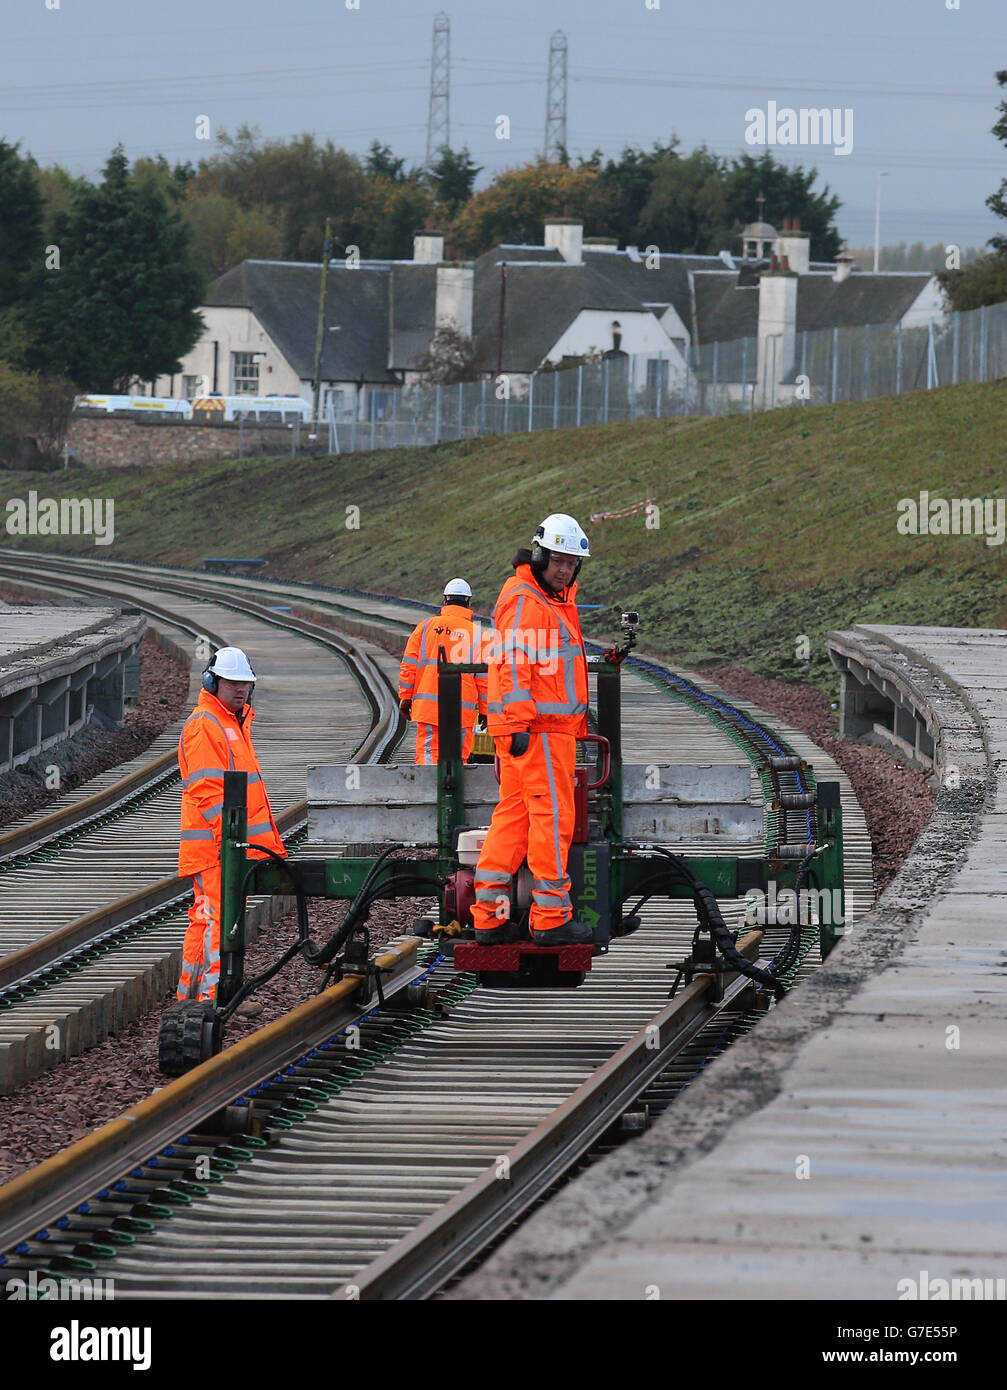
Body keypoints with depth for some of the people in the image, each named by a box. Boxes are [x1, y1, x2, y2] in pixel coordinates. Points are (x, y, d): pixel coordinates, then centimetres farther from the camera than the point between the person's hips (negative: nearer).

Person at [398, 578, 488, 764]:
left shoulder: (425, 627, 4)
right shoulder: (477, 634, 1)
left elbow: (408, 666, 4)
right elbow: (484, 677, 2)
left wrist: (405, 697, 13)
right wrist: (485, 710, 10)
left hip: (427, 706, 1)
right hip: (463, 710, -1)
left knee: (427, 753, 1)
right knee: (458, 758, 9)